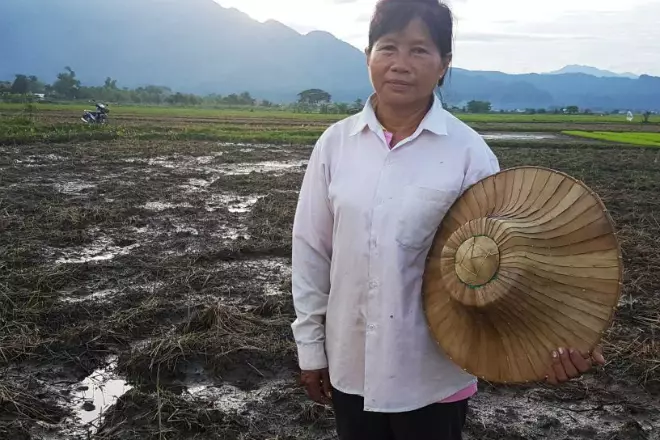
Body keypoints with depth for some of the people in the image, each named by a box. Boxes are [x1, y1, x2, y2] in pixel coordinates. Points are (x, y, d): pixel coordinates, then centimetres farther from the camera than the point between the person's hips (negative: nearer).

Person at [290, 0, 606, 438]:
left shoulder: (468, 150, -11)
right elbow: (311, 250, 1)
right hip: (351, 362, 3)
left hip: (433, 371, -2)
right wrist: (311, 345, 5)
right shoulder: (336, 142, -4)